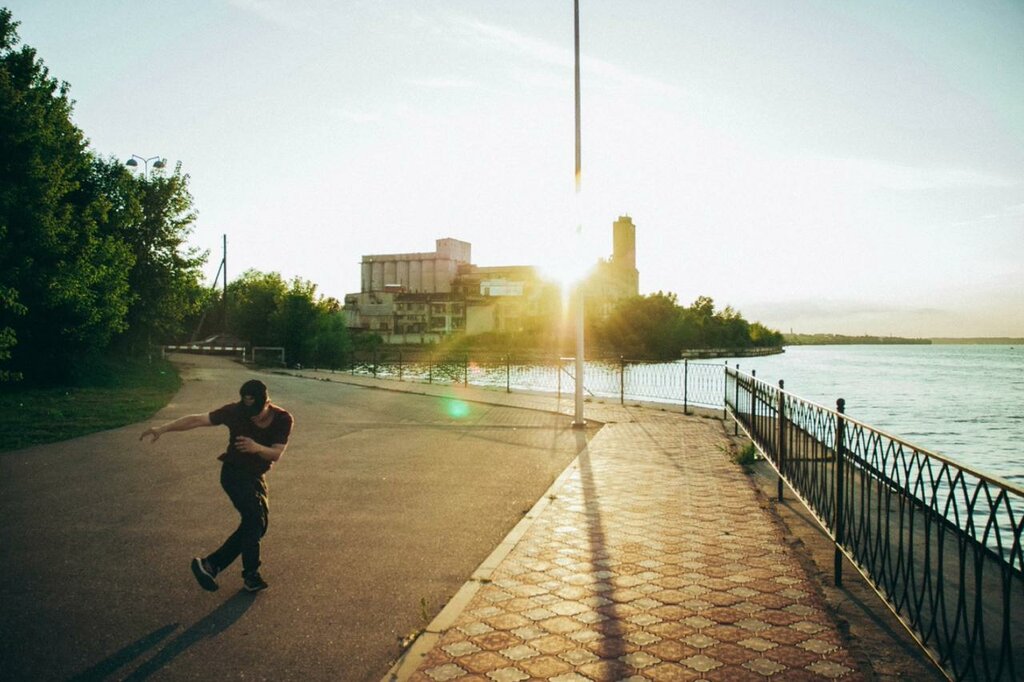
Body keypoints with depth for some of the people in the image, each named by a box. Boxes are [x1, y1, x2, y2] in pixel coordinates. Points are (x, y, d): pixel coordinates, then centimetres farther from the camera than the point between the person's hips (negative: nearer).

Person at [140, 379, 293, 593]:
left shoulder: (283, 419, -15)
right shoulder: (235, 411, -19)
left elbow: (276, 454, -20)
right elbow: (197, 420, -15)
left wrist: (258, 448, -41)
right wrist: (163, 429, -22)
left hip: (256, 477, 5)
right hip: (234, 473, -5)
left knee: (257, 524, 6)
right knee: (255, 518, -17)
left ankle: (210, 564, 15)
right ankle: (250, 574, -2)